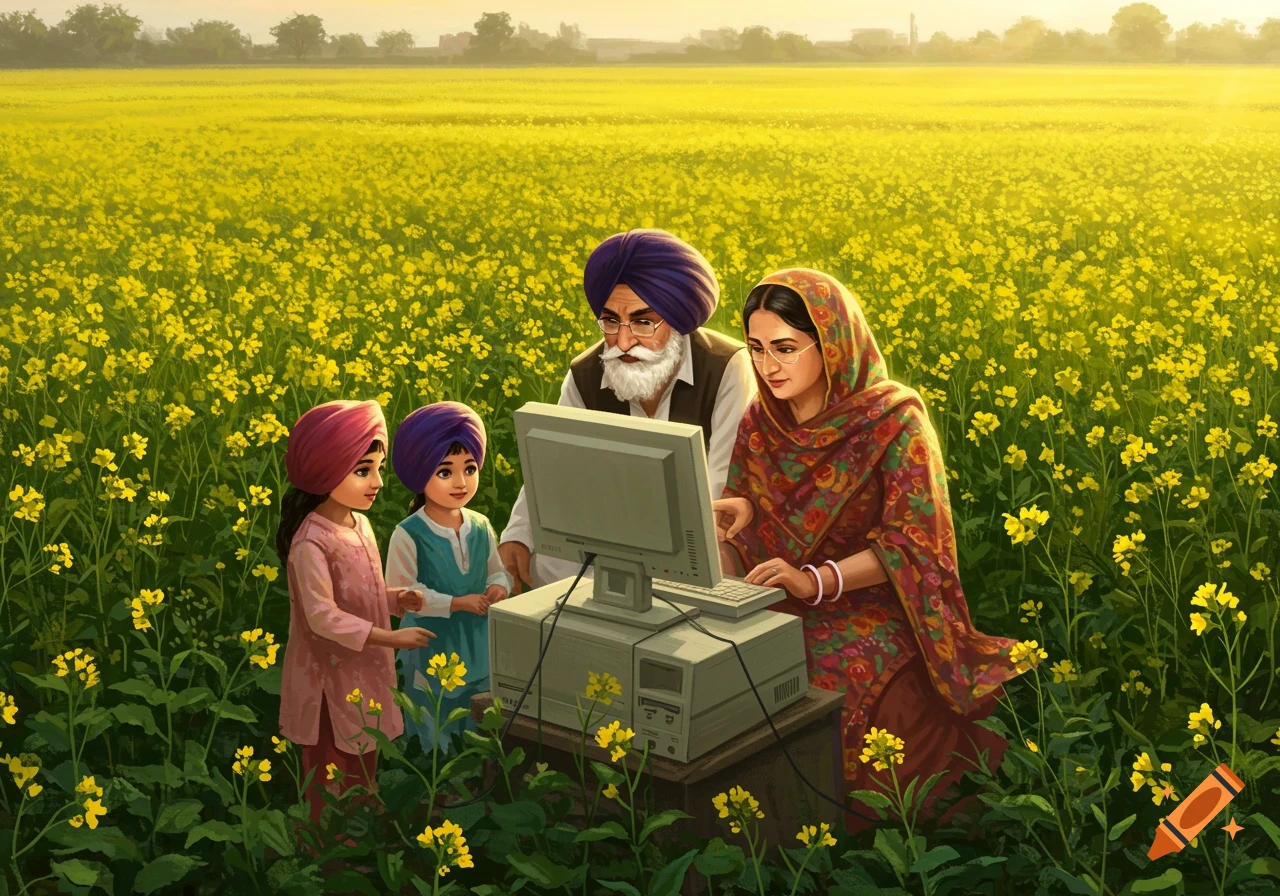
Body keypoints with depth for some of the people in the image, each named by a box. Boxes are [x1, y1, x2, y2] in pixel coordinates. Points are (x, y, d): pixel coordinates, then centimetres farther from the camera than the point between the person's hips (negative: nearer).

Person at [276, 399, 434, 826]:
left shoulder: (360, 524, 3)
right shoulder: (311, 542, -24)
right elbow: (322, 616, -27)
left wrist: (397, 599, -4)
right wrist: (388, 638, -28)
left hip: (366, 672, 9)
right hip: (331, 678, -9)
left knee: (364, 771, 20)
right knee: (333, 779, 4)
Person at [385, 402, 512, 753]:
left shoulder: (481, 527, -1)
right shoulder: (408, 535, -16)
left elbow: (497, 571, 12)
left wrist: (498, 587, -12)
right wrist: (455, 604, -23)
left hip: (479, 649, 5)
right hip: (432, 650, -5)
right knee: (436, 744, 7)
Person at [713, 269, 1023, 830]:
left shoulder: (893, 420, -10)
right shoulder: (759, 423, 6)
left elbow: (910, 542, -16)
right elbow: (740, 534, 10)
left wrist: (817, 580, -30)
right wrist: (712, 553, -15)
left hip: (870, 612, -5)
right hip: (775, 607, 5)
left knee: (833, 687, -34)